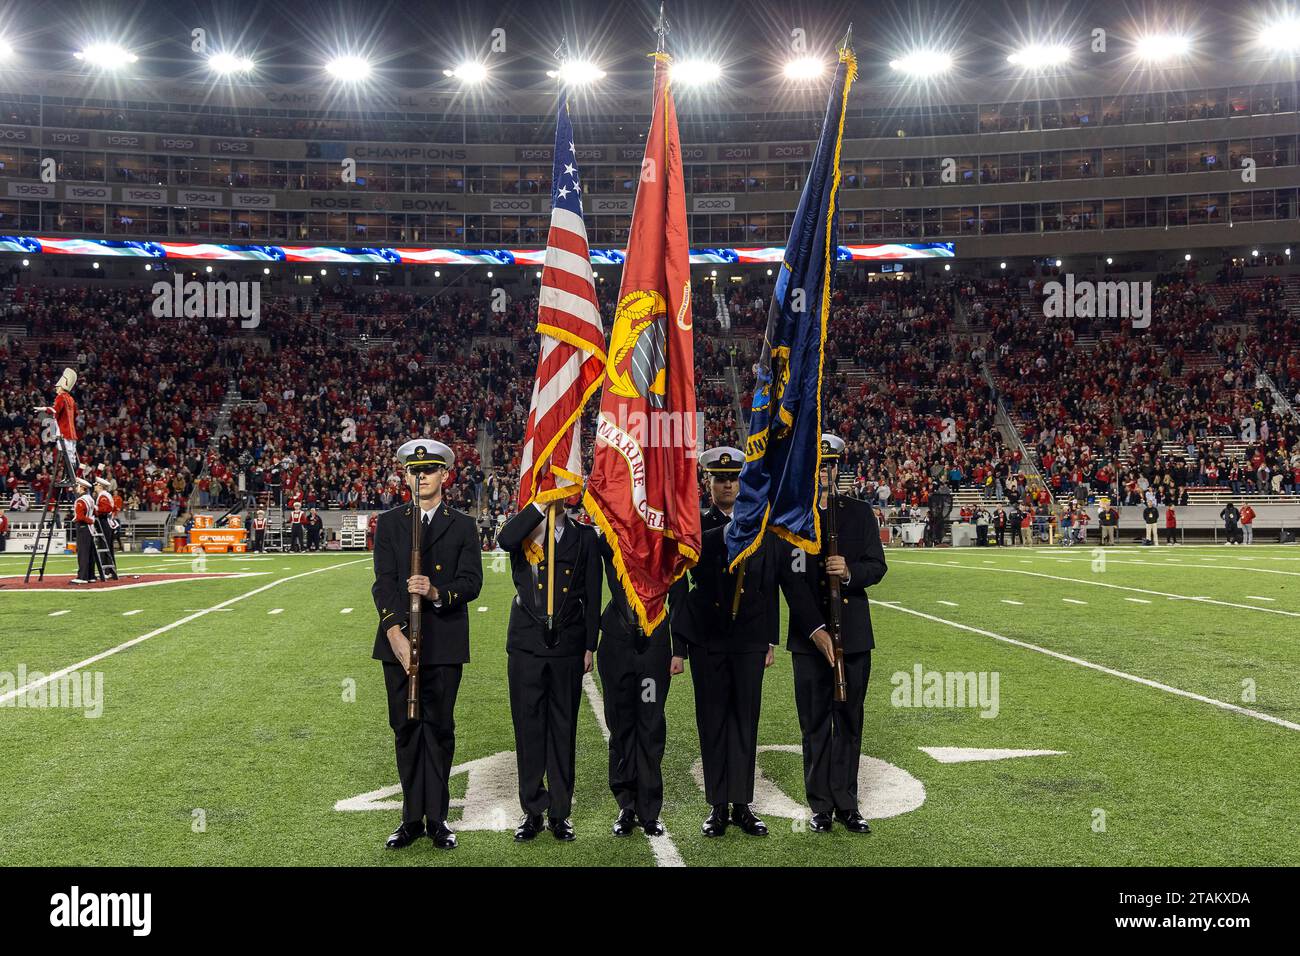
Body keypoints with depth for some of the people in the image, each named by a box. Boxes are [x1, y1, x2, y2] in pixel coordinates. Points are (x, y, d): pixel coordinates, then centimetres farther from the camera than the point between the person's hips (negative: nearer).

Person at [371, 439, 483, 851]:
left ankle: (437, 817, 13)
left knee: (440, 728, 4)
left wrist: (437, 593, -23)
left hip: (445, 643, -1)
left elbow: (472, 582, -4)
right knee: (406, 729, 6)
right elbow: (384, 582, -4)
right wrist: (394, 632, -16)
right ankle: (412, 817, 15)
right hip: (398, 641, 1)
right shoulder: (389, 523, 6)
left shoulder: (463, 526, 5)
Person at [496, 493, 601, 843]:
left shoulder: (584, 536, 6)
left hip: (567, 647, 0)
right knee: (528, 729, 5)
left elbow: (592, 594, 6)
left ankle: (560, 813, 15)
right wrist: (540, 504, -19)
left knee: (563, 731, 6)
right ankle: (533, 811, 15)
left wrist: (589, 646, 2)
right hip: (526, 644, 0)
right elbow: (505, 540, -22)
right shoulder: (524, 531, 4)